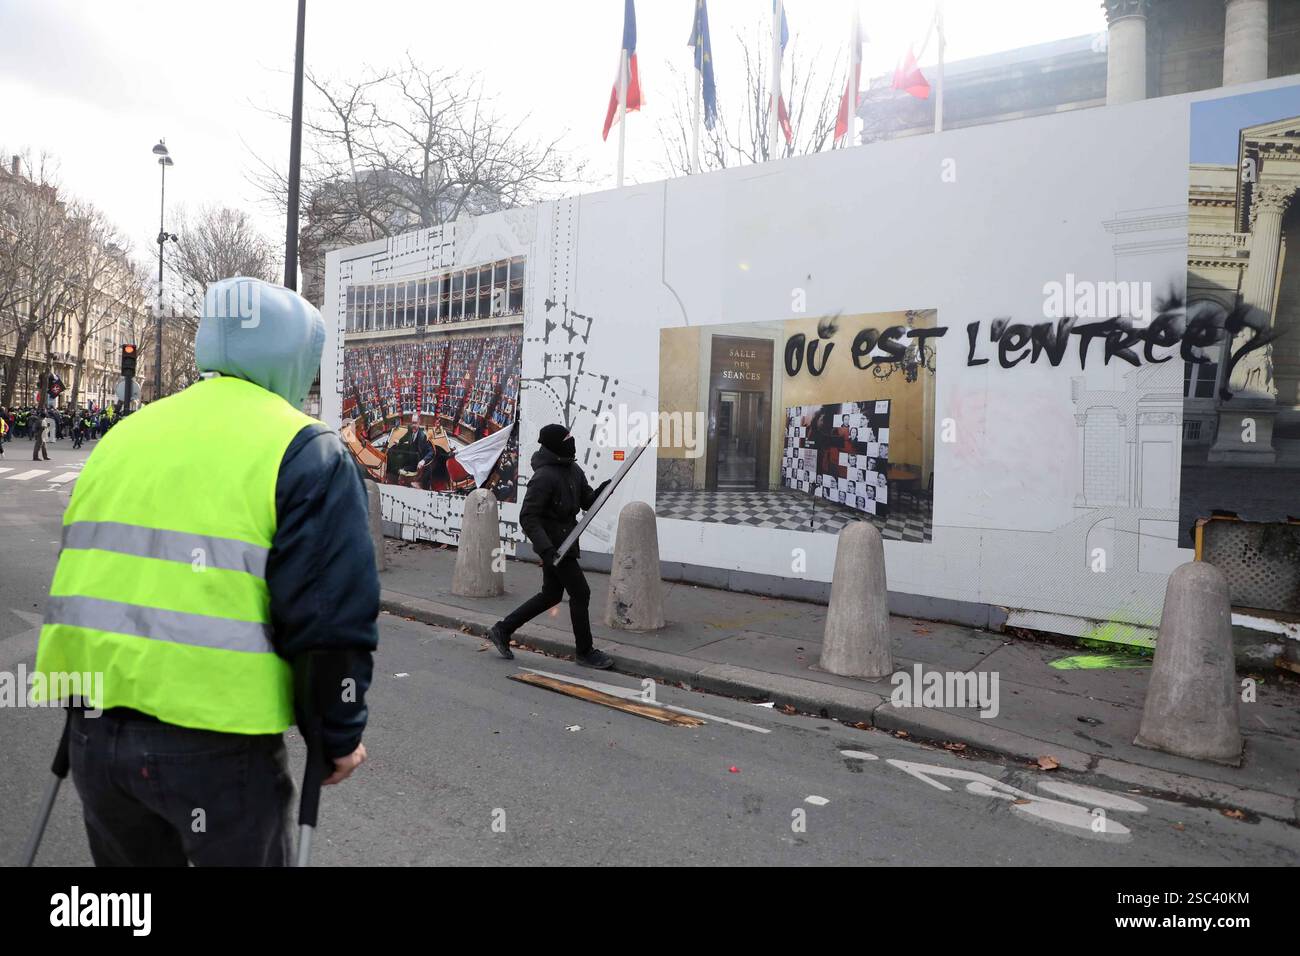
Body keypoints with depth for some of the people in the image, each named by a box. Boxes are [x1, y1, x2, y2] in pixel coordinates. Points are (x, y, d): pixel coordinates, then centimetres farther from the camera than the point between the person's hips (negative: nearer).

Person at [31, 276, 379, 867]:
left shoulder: (125, 434, 12)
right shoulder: (305, 450, -9)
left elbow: (85, 573, 20)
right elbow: (330, 616, -14)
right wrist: (341, 733, -2)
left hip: (93, 725, 6)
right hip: (216, 737, -6)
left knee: (131, 855, 26)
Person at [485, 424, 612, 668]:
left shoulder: (573, 470, 8)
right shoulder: (544, 477, -21)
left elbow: (588, 502, 12)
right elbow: (527, 517, -23)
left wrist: (601, 491, -9)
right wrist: (545, 548, -32)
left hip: (564, 542, 10)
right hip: (553, 545, -10)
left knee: (550, 595, 17)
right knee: (580, 593, -2)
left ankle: (502, 630, 28)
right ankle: (584, 652, 14)